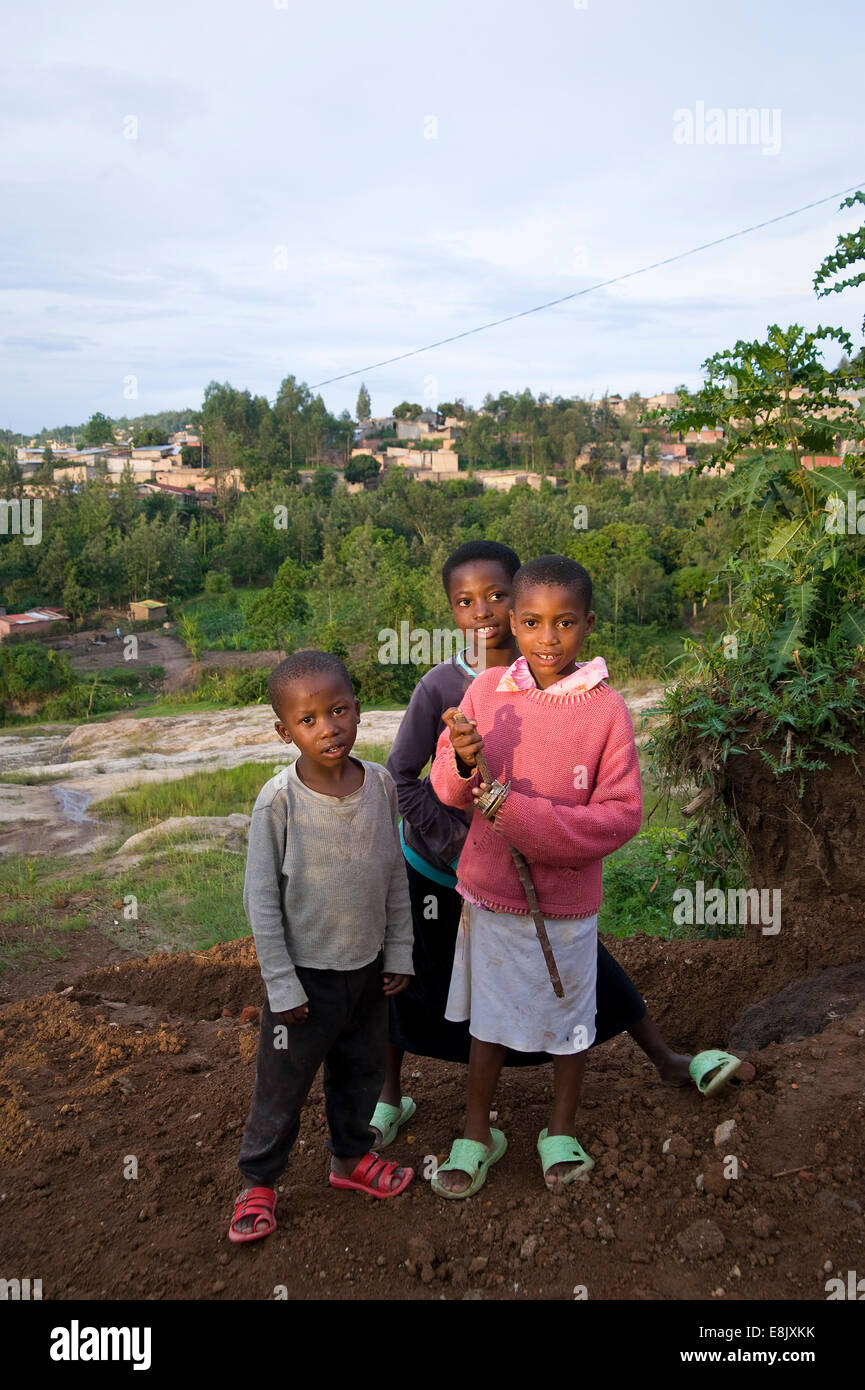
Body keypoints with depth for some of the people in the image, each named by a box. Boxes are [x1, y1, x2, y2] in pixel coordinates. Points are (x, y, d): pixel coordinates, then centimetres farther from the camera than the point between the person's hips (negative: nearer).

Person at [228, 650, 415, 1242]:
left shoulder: (381, 783, -8)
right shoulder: (279, 801, -20)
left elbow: (395, 874, 3)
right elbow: (261, 899, -14)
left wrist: (399, 950, 7)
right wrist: (282, 985, -12)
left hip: (368, 967, 4)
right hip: (307, 972, -4)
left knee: (362, 1070, 22)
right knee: (283, 1085, 12)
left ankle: (351, 1155, 46)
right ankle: (259, 1181, 34)